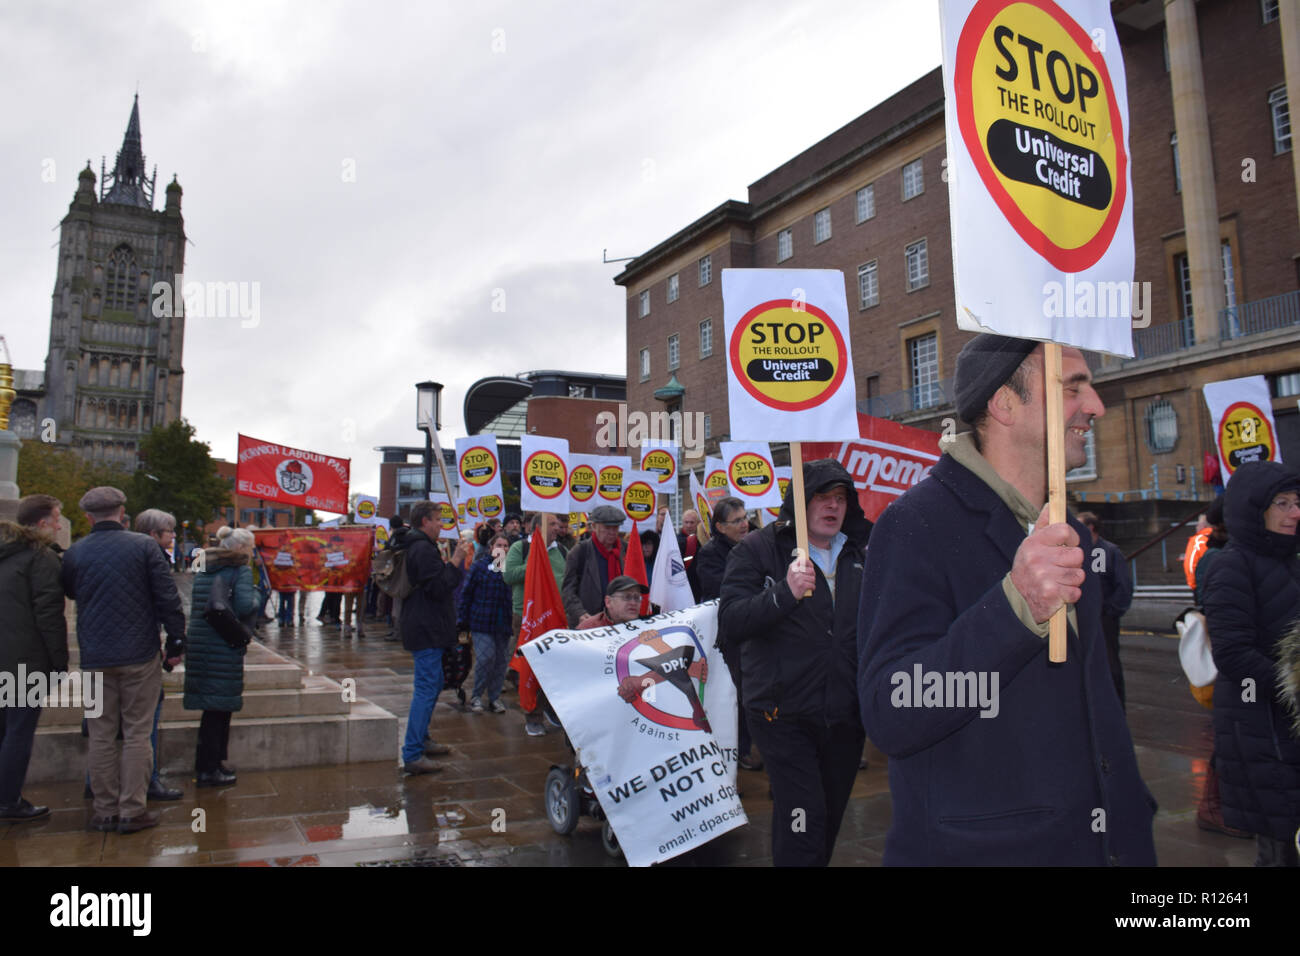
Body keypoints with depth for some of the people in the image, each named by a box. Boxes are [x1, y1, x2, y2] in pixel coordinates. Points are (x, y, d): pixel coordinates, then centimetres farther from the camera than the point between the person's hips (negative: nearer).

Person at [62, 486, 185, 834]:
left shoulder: (74, 553, 1)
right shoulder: (144, 545, -7)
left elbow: (69, 594, 18)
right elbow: (168, 597, -8)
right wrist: (176, 641, -1)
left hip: (95, 658, 2)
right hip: (140, 655, -2)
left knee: (102, 736, 10)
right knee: (137, 734, 4)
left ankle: (106, 811, 16)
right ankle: (132, 811, 7)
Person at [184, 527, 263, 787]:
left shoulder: (205, 569, 17)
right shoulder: (241, 570, -8)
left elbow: (196, 606, 21)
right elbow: (245, 607, -20)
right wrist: (257, 593, 1)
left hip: (198, 643, 8)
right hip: (224, 646, -8)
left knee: (212, 706, 15)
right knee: (219, 706, -1)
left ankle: (207, 764, 24)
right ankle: (209, 769, 4)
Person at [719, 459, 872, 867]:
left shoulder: (860, 552, 8)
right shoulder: (757, 550, -5)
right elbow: (730, 625, -17)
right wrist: (785, 592, -30)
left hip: (845, 716, 5)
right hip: (785, 714, -5)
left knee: (831, 816, 17)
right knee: (803, 817, -12)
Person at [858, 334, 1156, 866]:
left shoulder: (1066, 532, 9)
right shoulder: (918, 523, -20)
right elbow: (889, 716, -28)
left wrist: (1131, 831, 15)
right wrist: (1015, 606, -37)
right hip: (972, 847, -7)